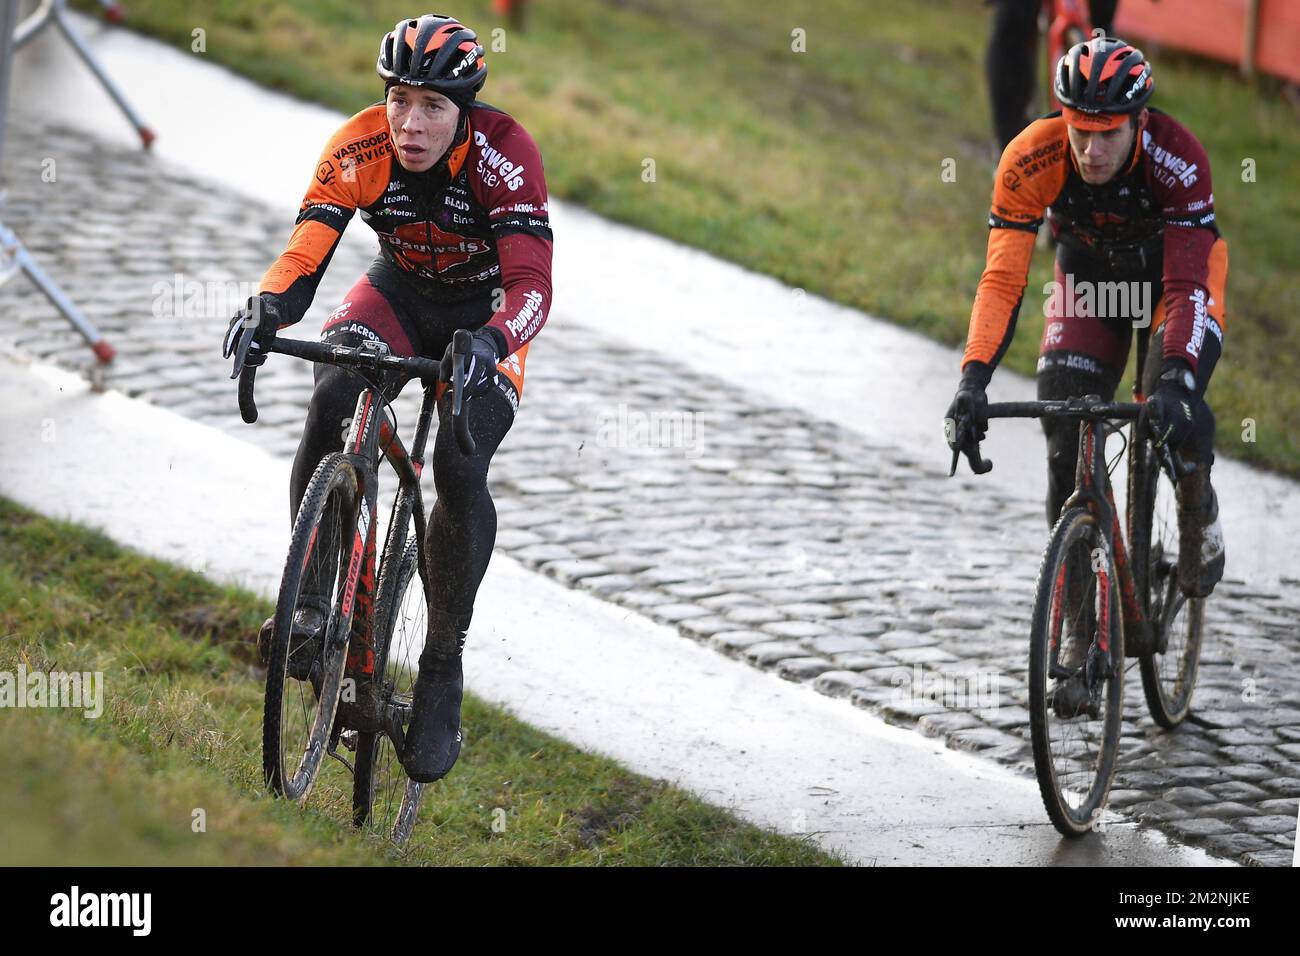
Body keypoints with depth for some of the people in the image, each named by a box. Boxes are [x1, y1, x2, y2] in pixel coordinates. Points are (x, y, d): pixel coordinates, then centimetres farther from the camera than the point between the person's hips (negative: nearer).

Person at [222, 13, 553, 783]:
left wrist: (487, 344, -56)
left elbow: (531, 287, -36)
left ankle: (443, 670, -11)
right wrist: (265, 313, -49)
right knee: (331, 402, -30)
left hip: (485, 312, -2)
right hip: (399, 294, 2)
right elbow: (303, 256, -27)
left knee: (461, 469, -25)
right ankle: (313, 601, -23)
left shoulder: (504, 155, -29)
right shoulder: (357, 150, -22)